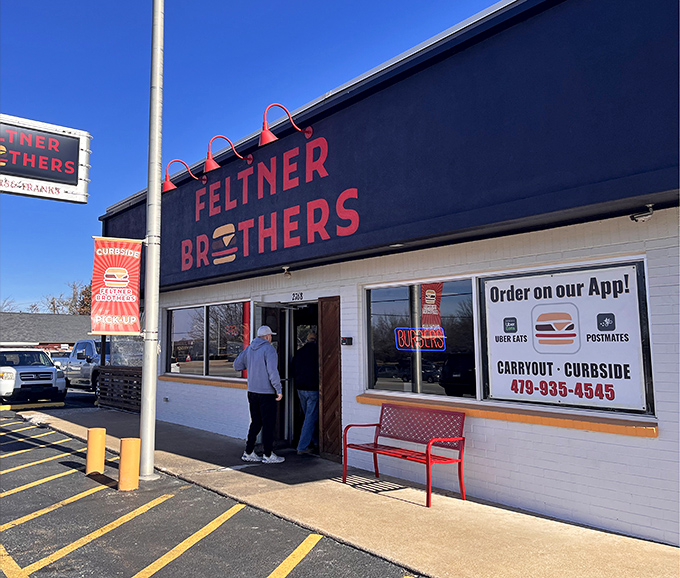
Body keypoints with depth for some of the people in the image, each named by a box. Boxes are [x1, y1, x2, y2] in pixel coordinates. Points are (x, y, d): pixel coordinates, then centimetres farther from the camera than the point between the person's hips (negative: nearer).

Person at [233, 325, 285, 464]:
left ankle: (248, 453, 19)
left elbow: (237, 365, 14)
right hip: (266, 393, -7)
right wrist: (279, 390, -16)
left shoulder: (249, 348, 8)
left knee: (255, 423, 16)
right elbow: (272, 371, -21)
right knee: (268, 424, 2)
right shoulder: (269, 349, -13)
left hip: (252, 392, 7)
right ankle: (268, 455, 9)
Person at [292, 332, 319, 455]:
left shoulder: (298, 352, 9)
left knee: (309, 416, 17)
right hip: (313, 389, -6)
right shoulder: (317, 350, -9)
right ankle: (302, 447, 0)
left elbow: (293, 372, 16)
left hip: (300, 389, 6)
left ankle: (316, 443, 26)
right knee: (311, 418, 0)